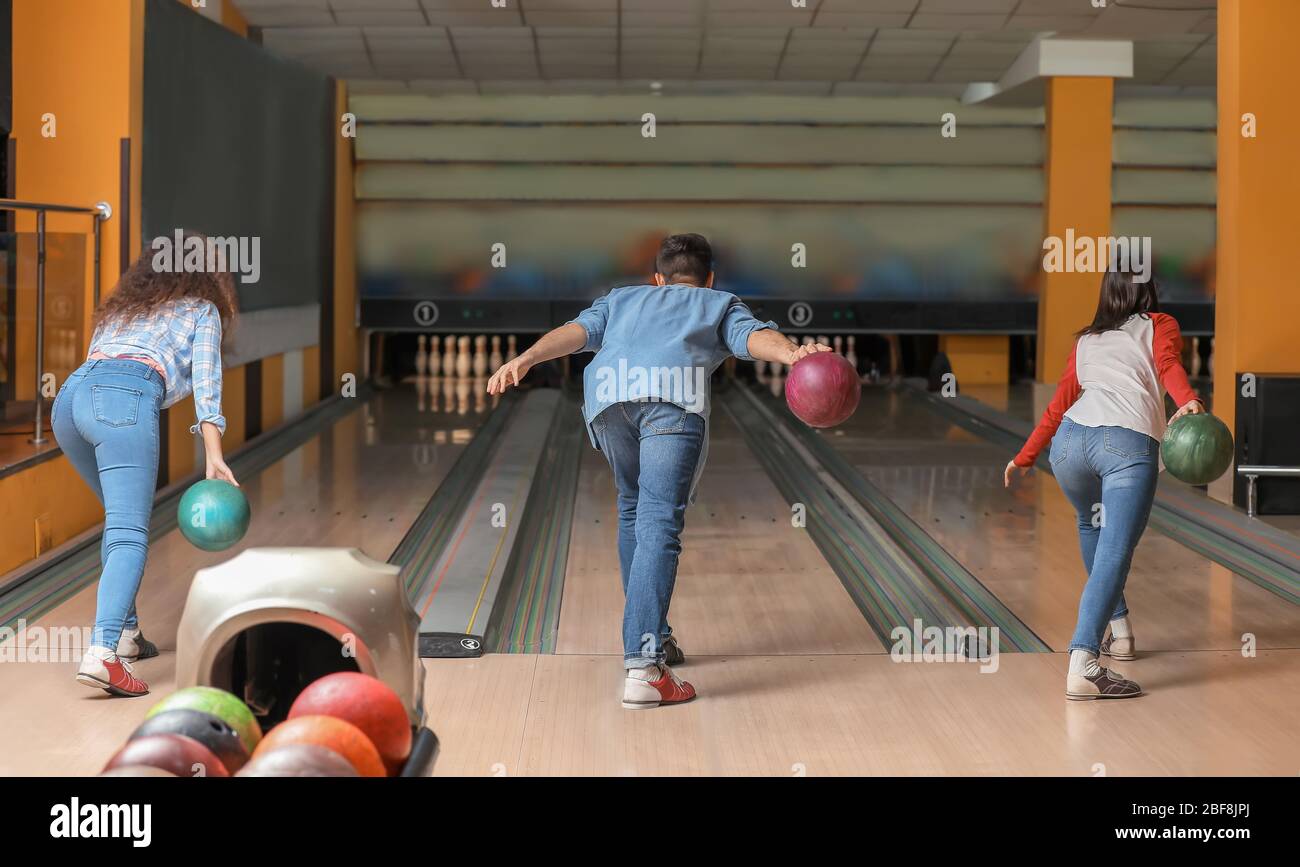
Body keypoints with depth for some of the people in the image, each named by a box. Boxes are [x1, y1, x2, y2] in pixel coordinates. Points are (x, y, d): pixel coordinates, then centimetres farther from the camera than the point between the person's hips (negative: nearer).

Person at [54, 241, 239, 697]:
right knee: (129, 534, -13)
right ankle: (102, 653, -30)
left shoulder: (121, 307, 36)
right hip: (124, 400, -6)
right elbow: (205, 382, 6)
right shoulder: (202, 310, 20)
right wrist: (214, 457, -2)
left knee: (121, 517, 25)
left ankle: (124, 631, 26)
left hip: (70, 397, 6)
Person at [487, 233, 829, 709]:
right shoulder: (719, 304, 34)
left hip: (607, 394, 3)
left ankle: (650, 635, 29)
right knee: (659, 526, -10)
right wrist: (792, 354, -10)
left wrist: (524, 360, 4)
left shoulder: (622, 299, 40)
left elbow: (578, 330, 19)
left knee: (633, 509, 24)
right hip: (674, 394, -3)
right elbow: (754, 335, 10)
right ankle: (644, 667, -22)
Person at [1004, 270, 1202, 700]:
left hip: (1072, 438, 4)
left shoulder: (1086, 341, 30)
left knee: (1092, 525, 32)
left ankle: (1118, 628, 34)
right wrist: (1189, 401, -20)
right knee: (1113, 554, -14)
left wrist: (1024, 457, 38)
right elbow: (1168, 364, -1)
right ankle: (1083, 665, -30)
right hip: (1129, 445, -4)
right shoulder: (1159, 326, 21)